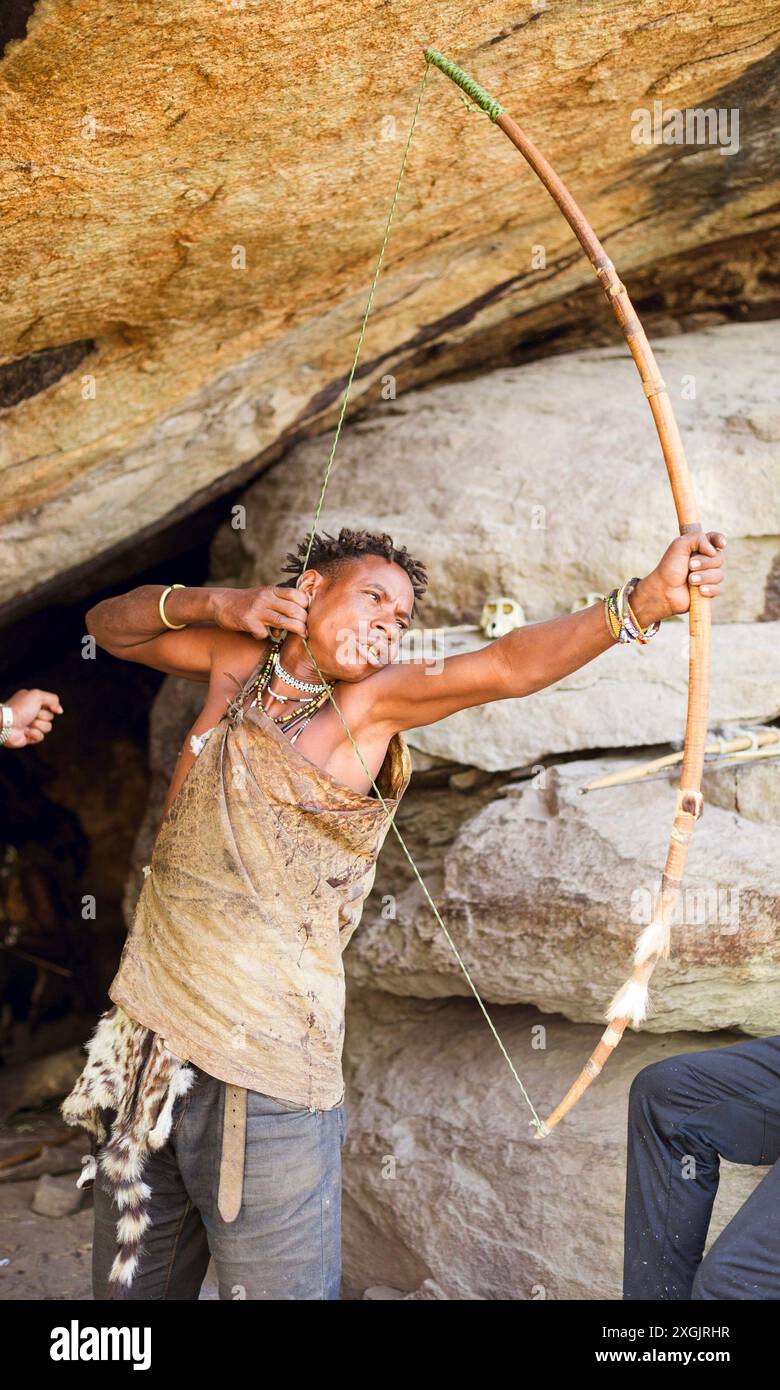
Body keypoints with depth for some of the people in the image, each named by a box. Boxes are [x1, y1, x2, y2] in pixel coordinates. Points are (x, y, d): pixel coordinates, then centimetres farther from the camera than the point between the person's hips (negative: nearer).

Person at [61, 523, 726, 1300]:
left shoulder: (371, 701, -3)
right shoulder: (238, 661, 10)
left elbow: (508, 666, -18)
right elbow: (109, 626, 21)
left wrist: (645, 599, -32)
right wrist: (216, 604, 3)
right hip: (140, 1050, 5)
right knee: (130, 1287, 18)